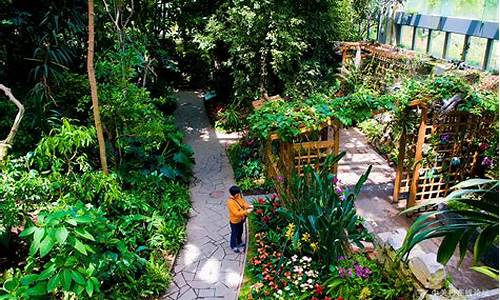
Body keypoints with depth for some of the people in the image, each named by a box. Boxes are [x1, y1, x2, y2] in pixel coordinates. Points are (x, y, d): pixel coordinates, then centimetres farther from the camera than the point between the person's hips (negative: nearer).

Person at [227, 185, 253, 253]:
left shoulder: (238, 196, -11)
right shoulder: (231, 202, -35)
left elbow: (243, 202, 2)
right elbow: (236, 213, -34)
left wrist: (248, 206, -18)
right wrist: (246, 211, -39)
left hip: (240, 219, 8)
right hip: (235, 221, -8)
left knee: (240, 232, 28)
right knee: (234, 234, 16)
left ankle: (239, 242, 53)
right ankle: (234, 246, 39)